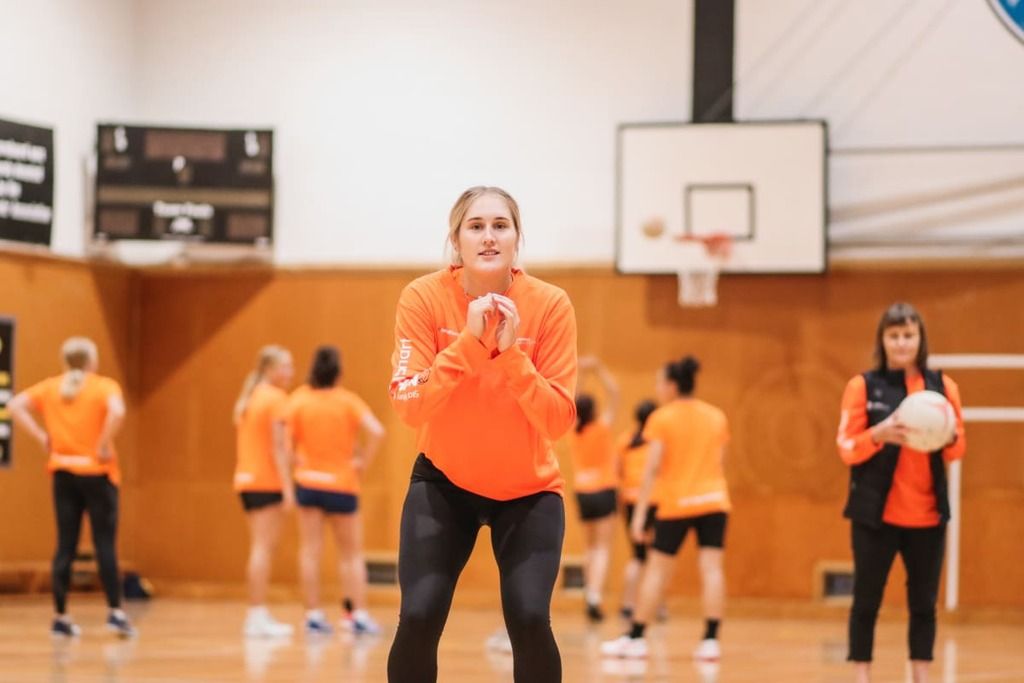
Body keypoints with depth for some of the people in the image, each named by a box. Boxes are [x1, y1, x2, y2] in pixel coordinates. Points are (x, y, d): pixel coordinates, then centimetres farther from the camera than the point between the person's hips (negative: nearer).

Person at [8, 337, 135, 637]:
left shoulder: (50, 387, 7)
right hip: (97, 473, -4)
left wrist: (42, 436, 0)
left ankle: (60, 617, 6)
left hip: (63, 473, 4)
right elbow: (117, 412, -24)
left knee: (65, 546, 6)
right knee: (105, 545, -1)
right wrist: (104, 444, -13)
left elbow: (15, 406, -1)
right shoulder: (104, 386, -5)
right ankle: (115, 611, -8)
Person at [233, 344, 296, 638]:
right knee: (263, 547, -9)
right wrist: (288, 487, -16)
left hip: (246, 480, 9)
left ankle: (258, 615, 14)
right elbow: (278, 447, -15)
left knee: (260, 548, 12)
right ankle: (258, 616, -12)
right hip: (268, 481, -9)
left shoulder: (249, 398, 17)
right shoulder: (276, 398, -9)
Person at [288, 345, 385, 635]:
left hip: (308, 483, 1)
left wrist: (297, 461, 7)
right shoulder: (348, 400, -7)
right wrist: (363, 461, -6)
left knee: (310, 551, 5)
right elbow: (376, 432, -18)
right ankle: (358, 614, 3)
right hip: (341, 485, -1)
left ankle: (313, 614, 3)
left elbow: (287, 440, -8)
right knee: (351, 553, 8)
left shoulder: (299, 399, -3)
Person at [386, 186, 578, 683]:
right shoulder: (424, 298, -16)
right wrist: (469, 341, -31)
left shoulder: (549, 305, -16)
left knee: (529, 620, -16)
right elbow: (409, 407, -22)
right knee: (419, 618, -14)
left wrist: (511, 352, -31)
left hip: (528, 489, 0)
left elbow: (558, 421, -19)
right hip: (445, 481, 0)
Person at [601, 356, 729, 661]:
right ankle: (711, 639, -11)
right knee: (711, 568, -3)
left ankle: (636, 637, 10)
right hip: (714, 500, 3)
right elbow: (718, 462, 15)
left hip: (676, 504, -3)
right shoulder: (717, 417, 9)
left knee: (656, 570, 5)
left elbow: (652, 467, -11)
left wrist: (640, 512, -11)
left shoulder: (662, 418, -5)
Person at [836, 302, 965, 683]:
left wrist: (949, 436, -14)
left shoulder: (943, 386, 6)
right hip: (876, 513, -2)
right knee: (866, 601, 0)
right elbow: (846, 448, -4)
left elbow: (957, 452, 9)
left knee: (924, 602, 5)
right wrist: (878, 434, -23)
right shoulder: (862, 386, -1)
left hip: (927, 515, 2)